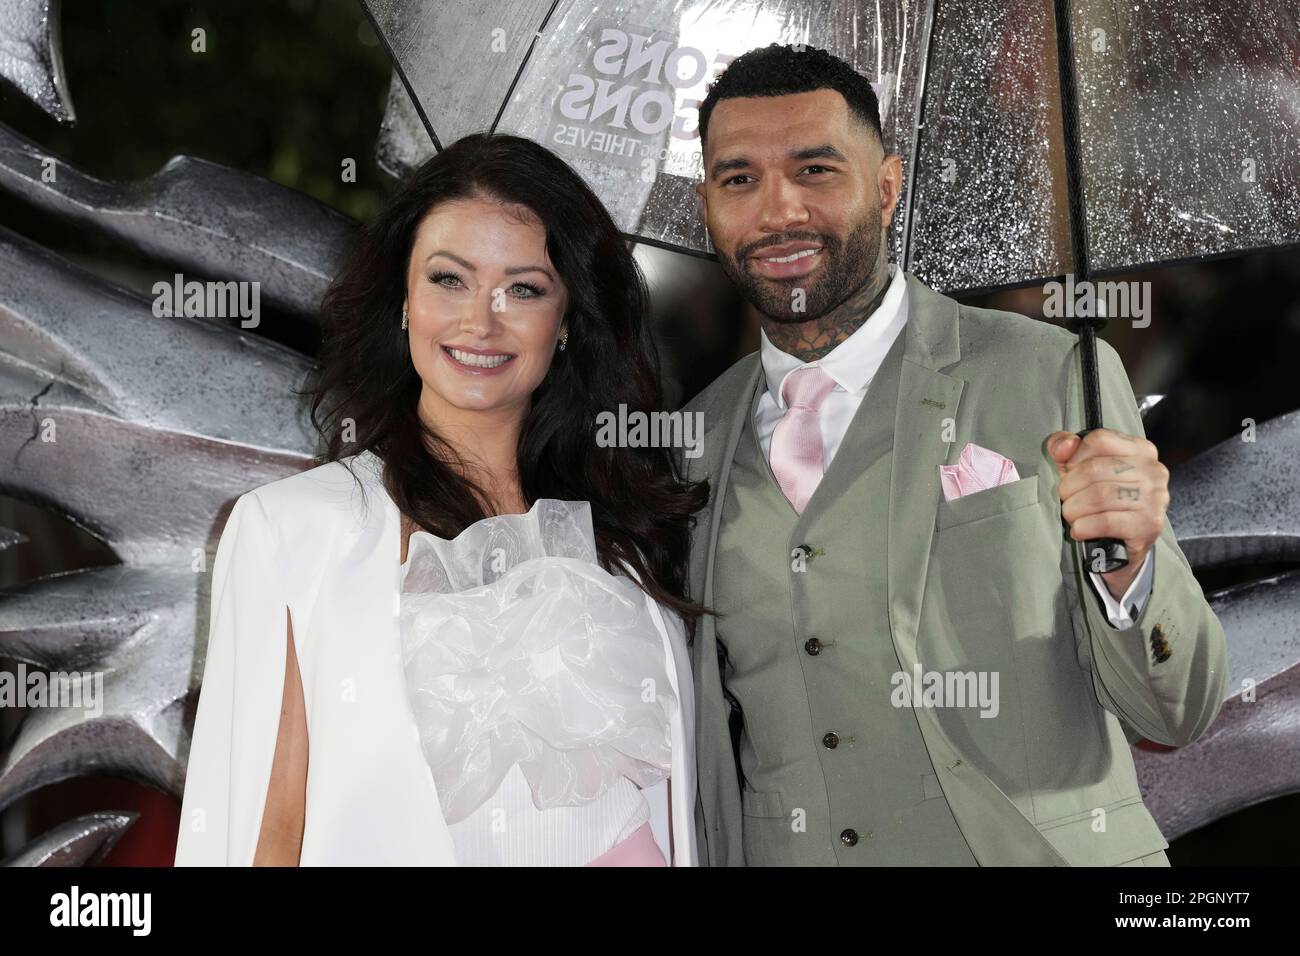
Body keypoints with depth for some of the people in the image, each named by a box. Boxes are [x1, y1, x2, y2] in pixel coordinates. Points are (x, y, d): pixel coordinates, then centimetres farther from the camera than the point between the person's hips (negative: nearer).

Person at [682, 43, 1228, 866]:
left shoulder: (1055, 379, -9)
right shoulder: (699, 436, 2)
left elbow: (1176, 714, -8)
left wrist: (1127, 566, -25)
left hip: (1036, 849, -3)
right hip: (778, 852, 3)